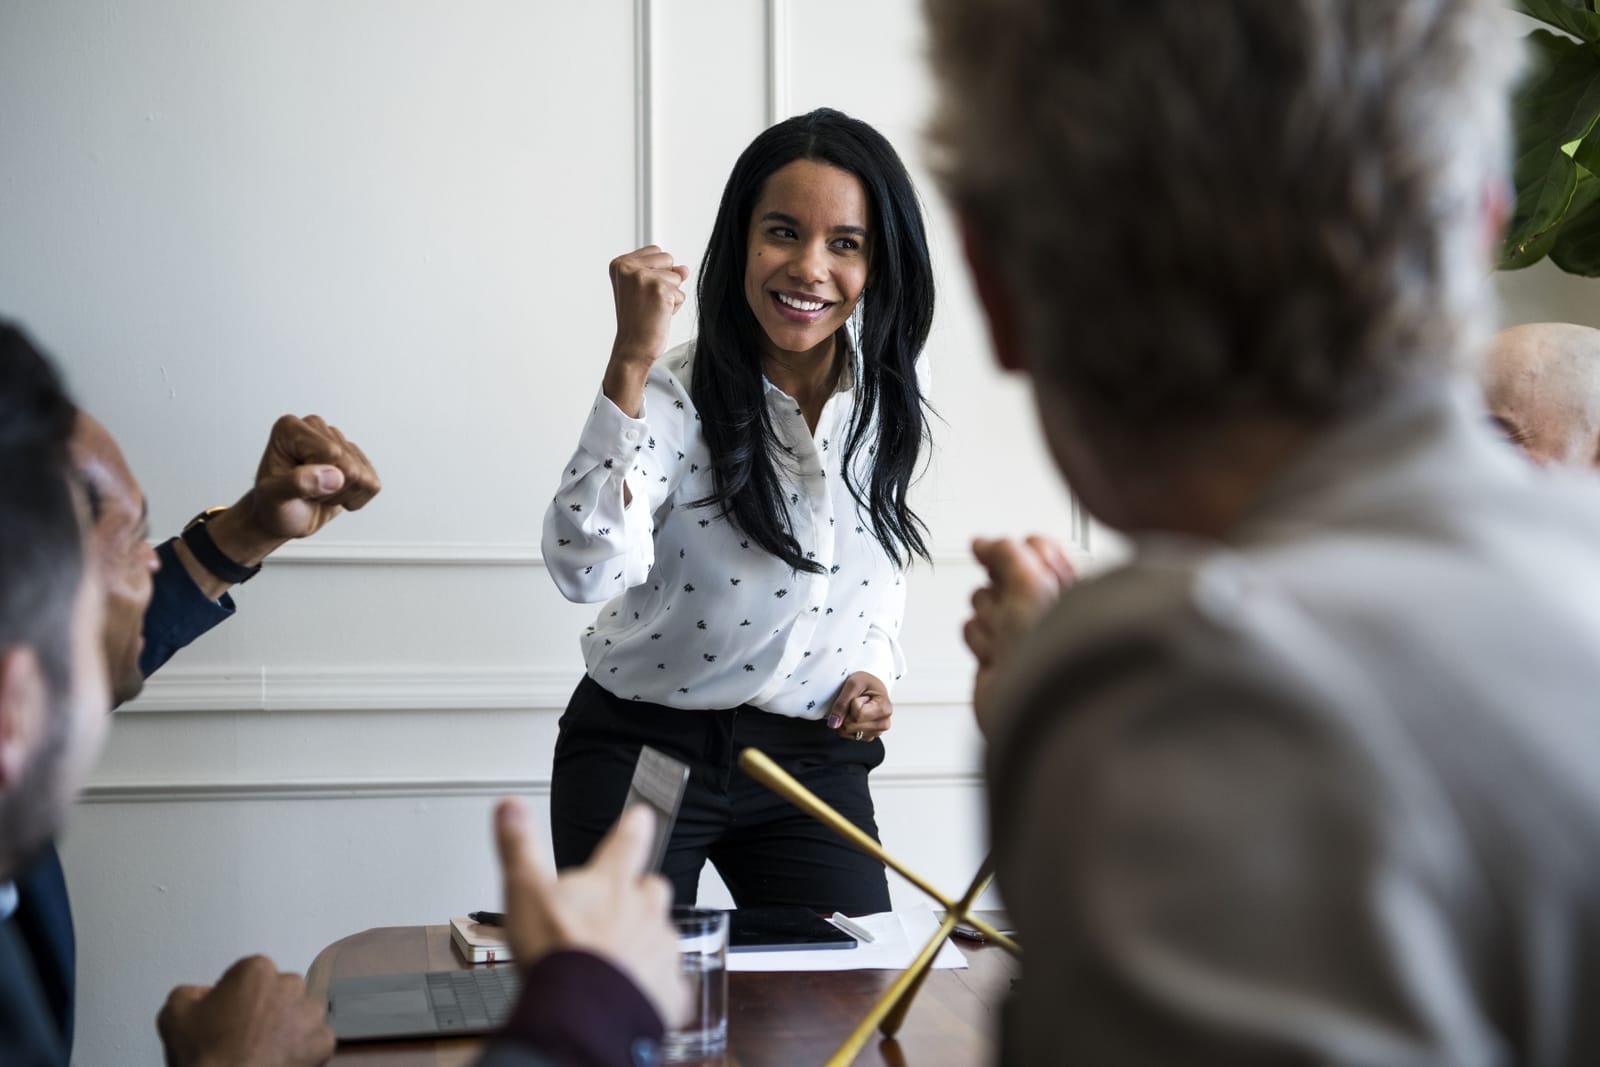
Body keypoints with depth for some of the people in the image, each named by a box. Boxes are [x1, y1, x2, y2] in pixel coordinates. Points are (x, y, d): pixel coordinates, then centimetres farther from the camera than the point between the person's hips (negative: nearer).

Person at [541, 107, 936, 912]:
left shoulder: (889, 395, -2)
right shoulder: (670, 393, -19)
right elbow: (585, 571, -36)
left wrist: (874, 666, 1)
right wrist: (630, 364, -40)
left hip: (813, 762, 4)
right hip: (642, 755, -4)